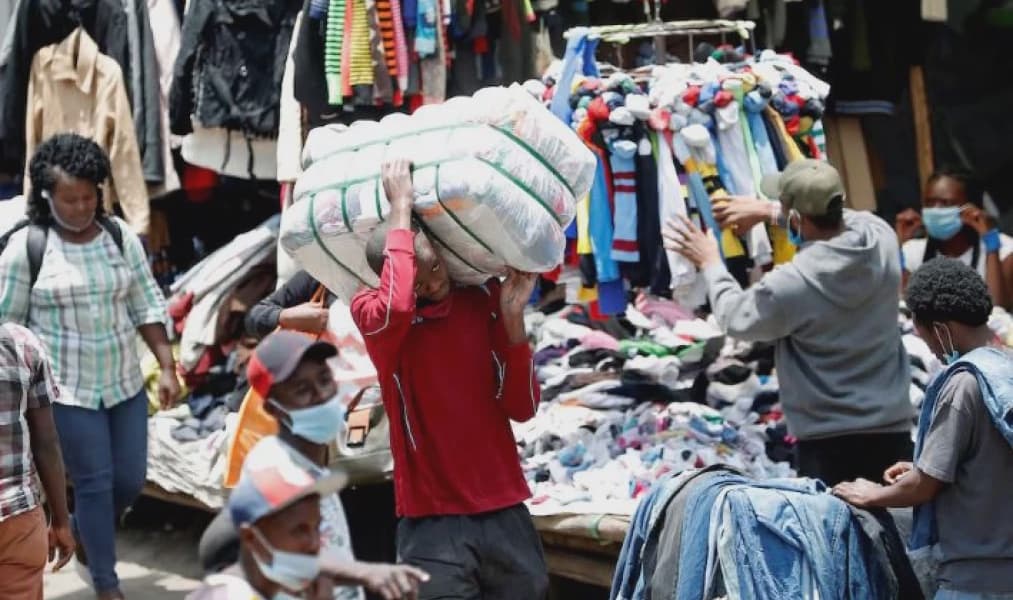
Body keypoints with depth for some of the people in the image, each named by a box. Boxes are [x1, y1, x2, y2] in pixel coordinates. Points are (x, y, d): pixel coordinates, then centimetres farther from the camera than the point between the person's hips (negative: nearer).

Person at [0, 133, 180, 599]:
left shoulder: (121, 237, 1)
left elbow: (147, 307, 5)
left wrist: (168, 367, -1)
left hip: (124, 383, 4)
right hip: (66, 389, -4)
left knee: (130, 480, 9)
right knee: (95, 482, -1)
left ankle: (81, 533, 39)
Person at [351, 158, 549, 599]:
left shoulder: (483, 299, 4)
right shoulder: (371, 313, -6)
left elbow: (521, 408, 2)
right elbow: (396, 308, -32)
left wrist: (511, 317, -11)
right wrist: (400, 206, -21)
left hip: (505, 515, 4)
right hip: (432, 524, -4)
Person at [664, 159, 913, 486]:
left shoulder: (791, 284, -22)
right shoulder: (879, 234, -6)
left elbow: (737, 318, 0)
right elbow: (833, 220, 19)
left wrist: (710, 263, 15)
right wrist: (767, 211, 23)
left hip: (829, 439, -5)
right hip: (893, 426, 6)